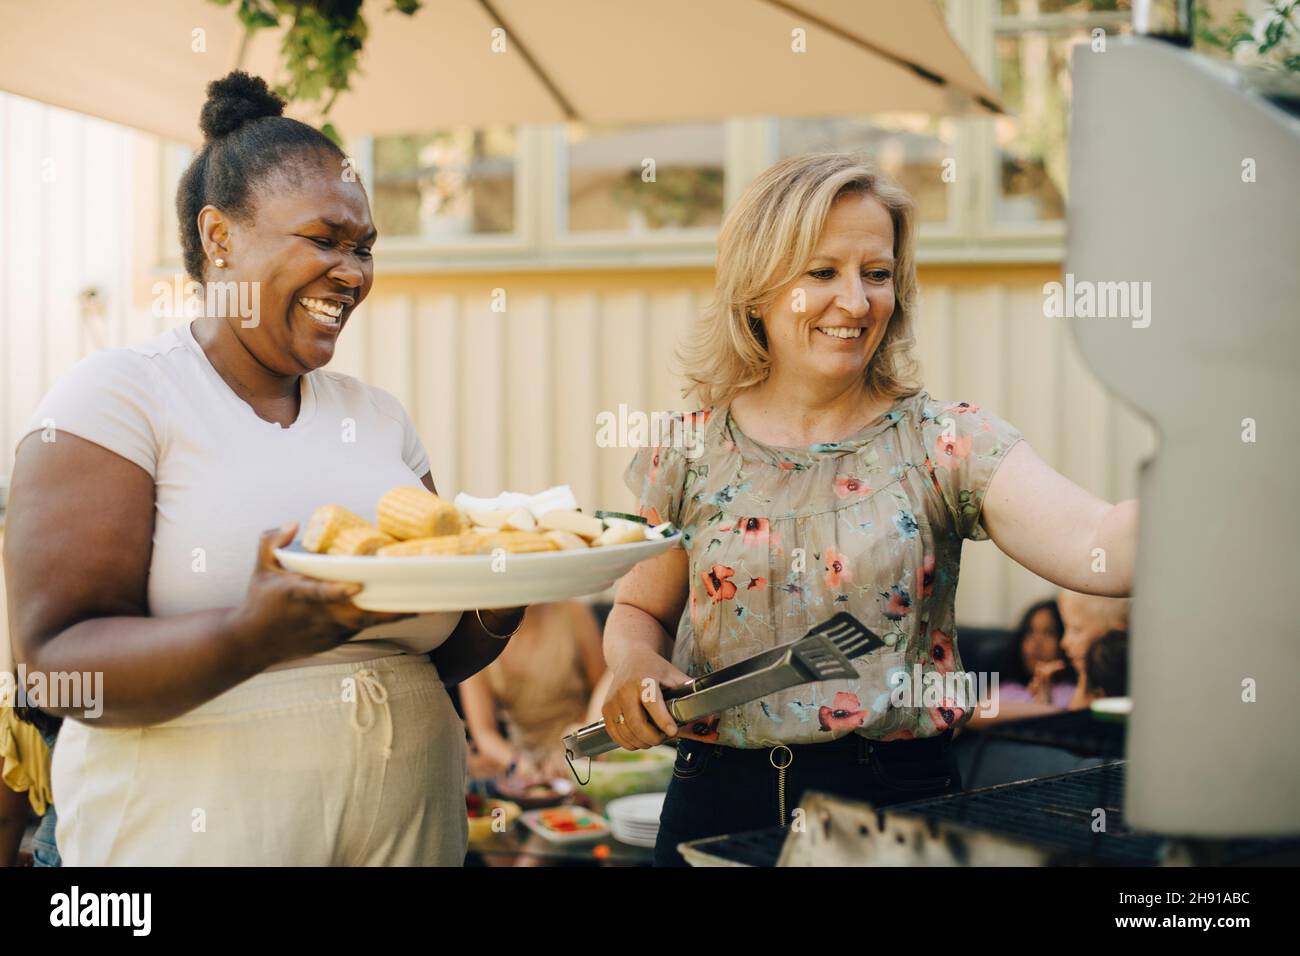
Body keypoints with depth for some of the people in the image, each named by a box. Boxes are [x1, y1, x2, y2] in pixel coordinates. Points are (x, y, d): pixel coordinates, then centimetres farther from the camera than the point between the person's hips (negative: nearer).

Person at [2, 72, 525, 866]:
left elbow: (437, 655, 12)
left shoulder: (380, 417, 9)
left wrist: (499, 607, -10)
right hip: (196, 830, -5)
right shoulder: (119, 396, -7)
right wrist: (253, 635, -32)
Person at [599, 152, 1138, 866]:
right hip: (723, 807, 1)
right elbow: (638, 611, 13)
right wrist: (637, 671, -9)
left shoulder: (948, 441, -5)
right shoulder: (691, 453, 1)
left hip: (900, 799, -1)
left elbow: (1096, 548, -21)